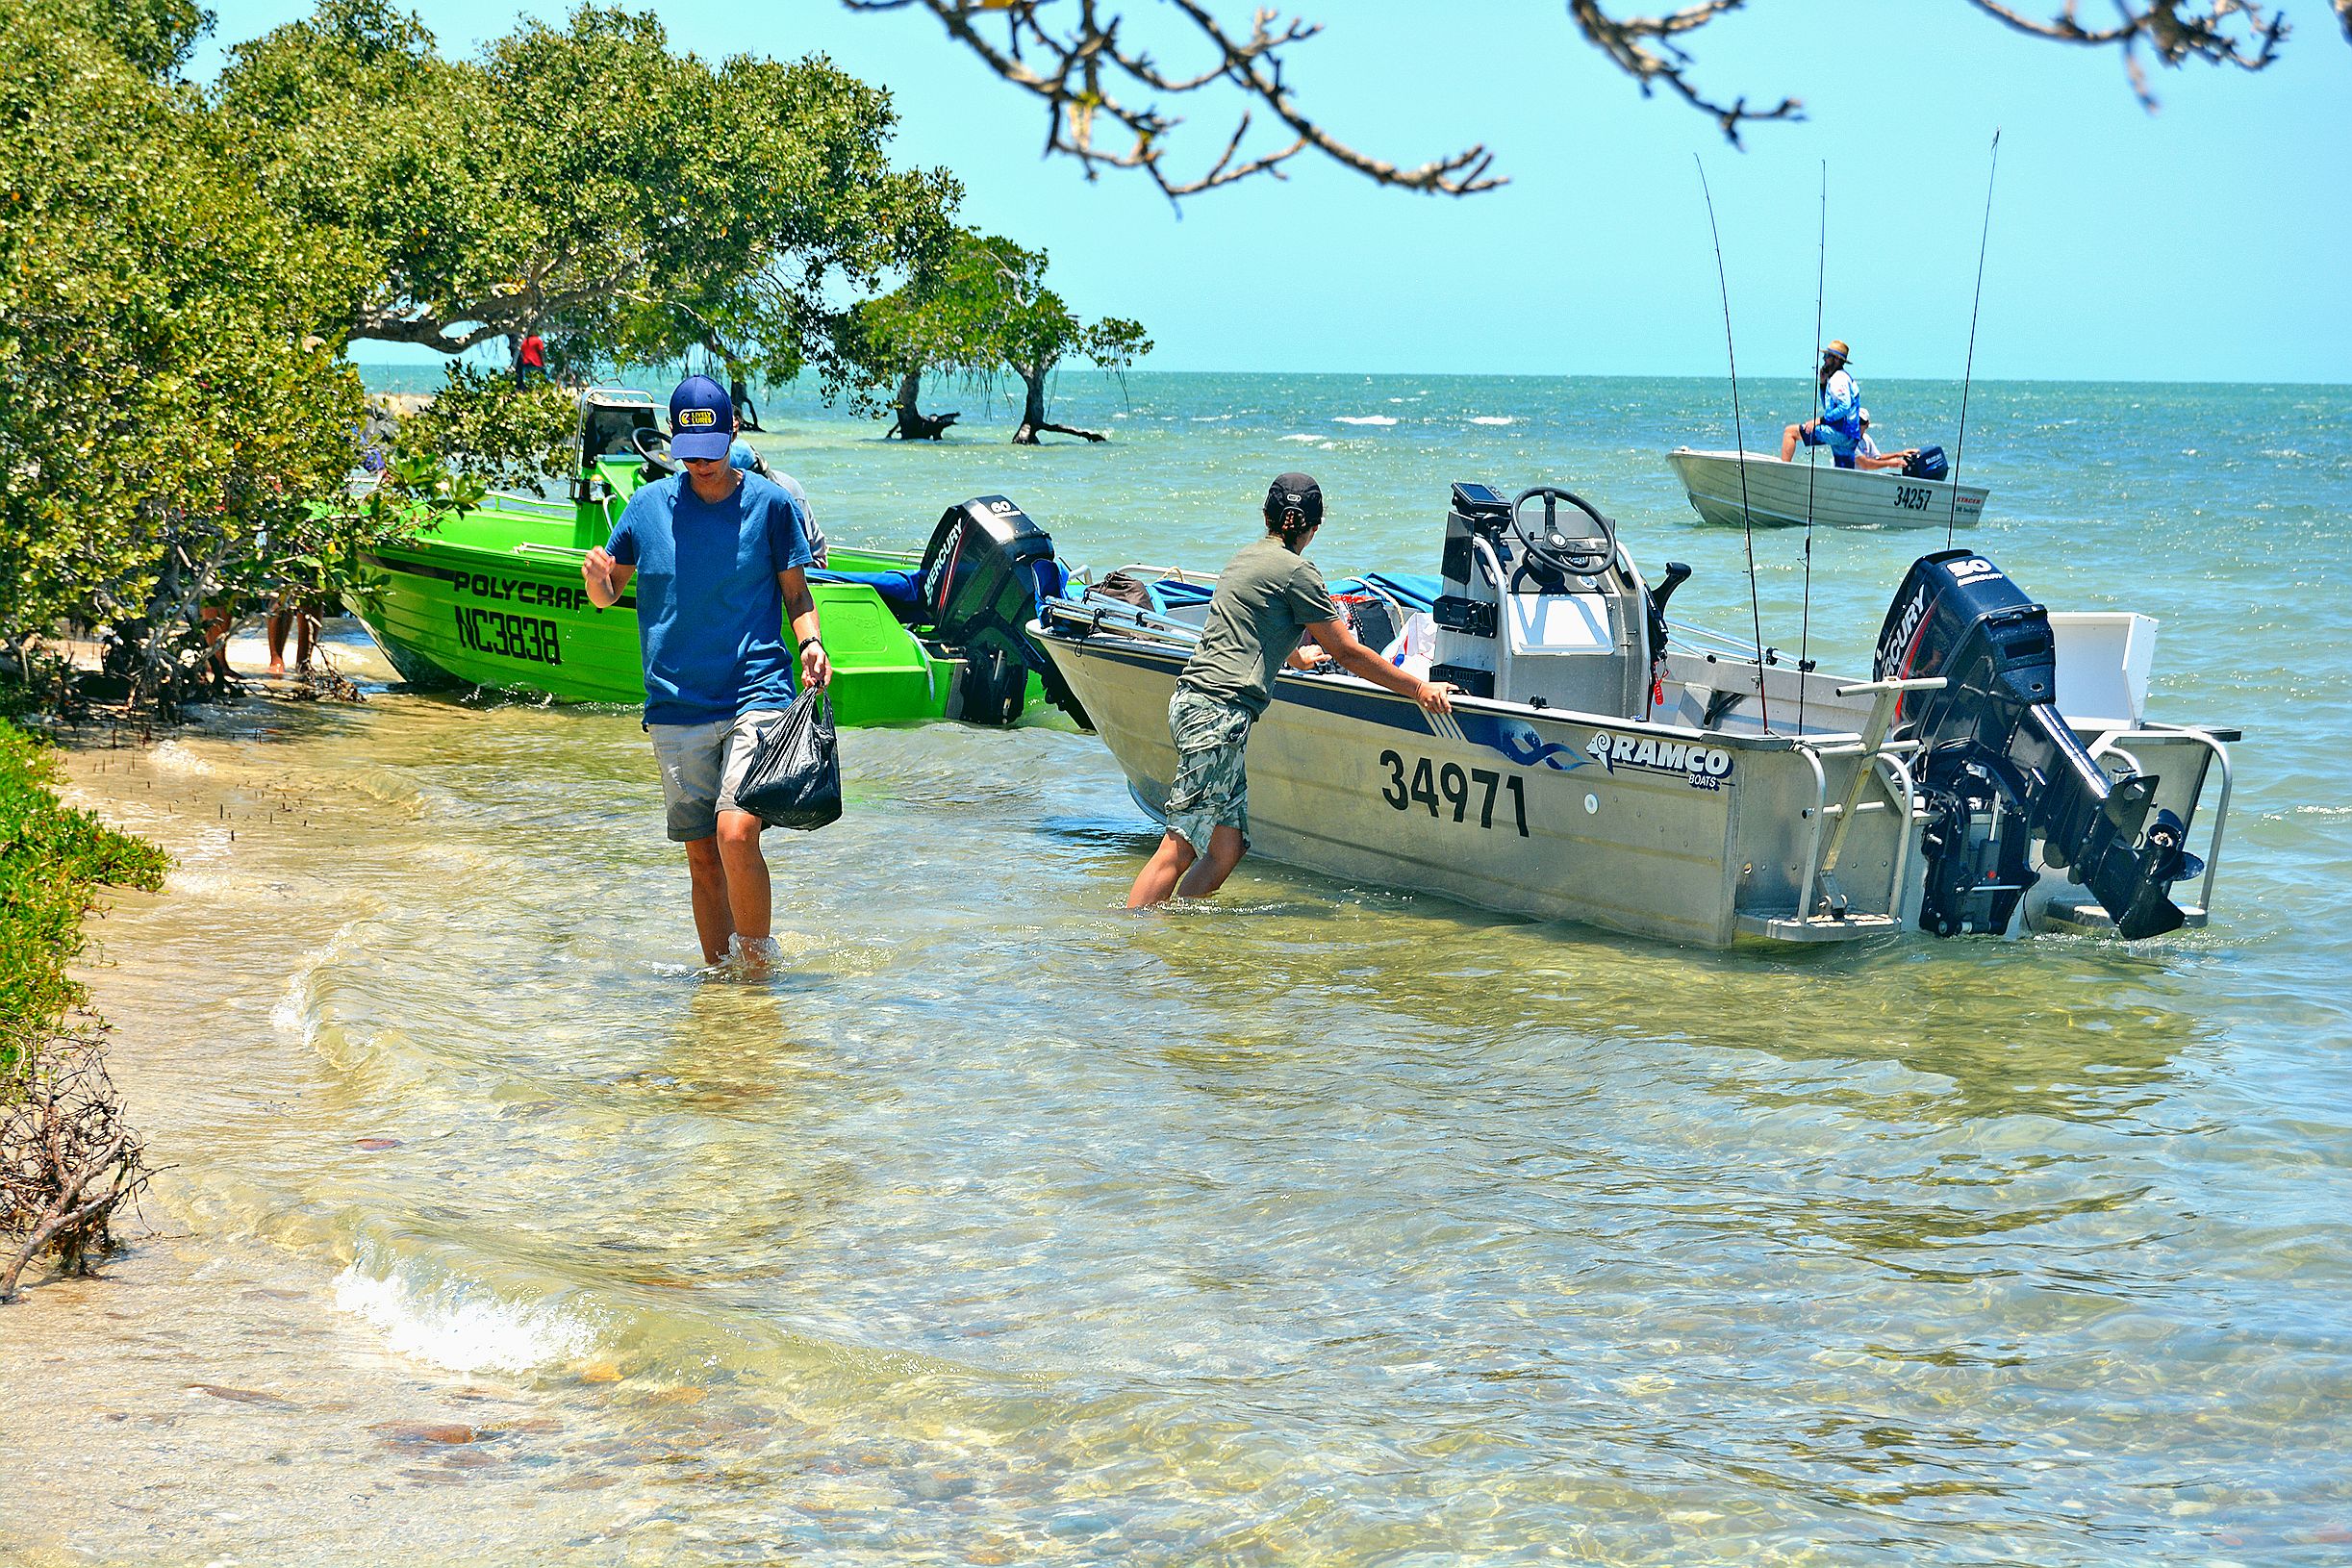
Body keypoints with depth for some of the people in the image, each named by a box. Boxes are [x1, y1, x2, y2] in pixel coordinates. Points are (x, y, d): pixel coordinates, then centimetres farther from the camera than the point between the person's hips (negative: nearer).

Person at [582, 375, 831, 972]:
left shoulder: (770, 503, 1)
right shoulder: (649, 504, 7)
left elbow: (796, 593, 8)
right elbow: (608, 595, 13)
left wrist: (811, 643, -12)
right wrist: (597, 578, -11)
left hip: (757, 693, -3)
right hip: (676, 707, 3)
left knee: (736, 834, -20)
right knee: (702, 856, 7)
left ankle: (759, 968, -5)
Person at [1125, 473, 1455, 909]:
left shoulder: (1245, 557, 23)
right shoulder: (1296, 571, -3)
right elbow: (1347, 653, -2)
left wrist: (1298, 654, 64)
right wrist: (1419, 688, 4)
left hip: (1195, 699, 9)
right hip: (1218, 711, -9)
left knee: (1227, 847, 5)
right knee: (1179, 847, -12)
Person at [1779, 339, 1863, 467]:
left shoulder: (1838, 378, -8)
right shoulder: (1844, 377, 24)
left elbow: (1845, 407, -22)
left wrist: (1820, 421, -19)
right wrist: (1823, 383, 20)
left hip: (1839, 431, -10)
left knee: (1790, 432, -7)